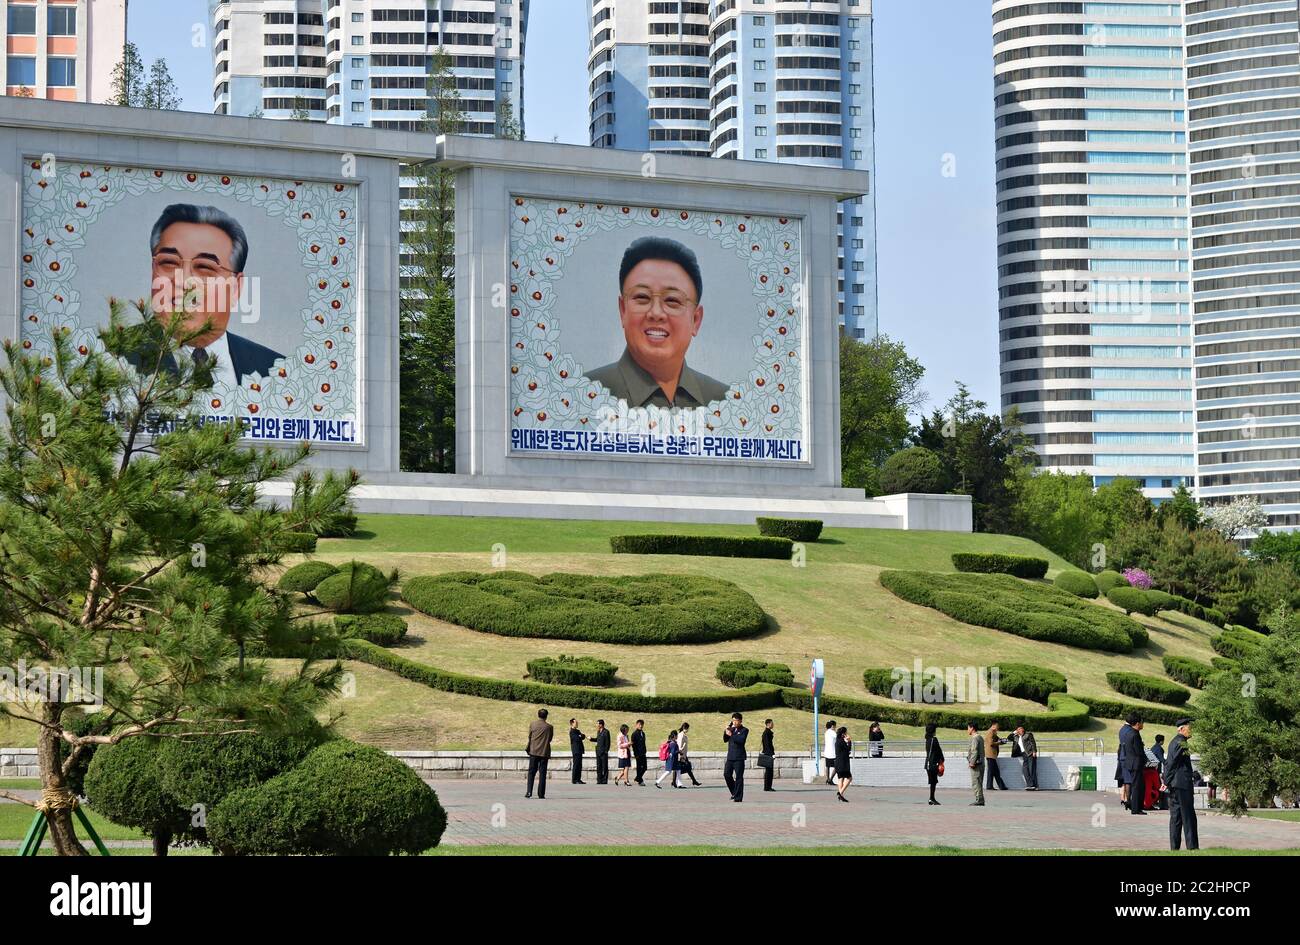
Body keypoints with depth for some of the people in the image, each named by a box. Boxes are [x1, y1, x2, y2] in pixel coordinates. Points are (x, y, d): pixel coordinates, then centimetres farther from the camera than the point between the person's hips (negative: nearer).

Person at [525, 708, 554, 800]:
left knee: (531, 772, 7)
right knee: (542, 774, 2)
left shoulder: (533, 724, -1)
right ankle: (541, 794, -1)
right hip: (544, 752, -1)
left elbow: (529, 737, 6)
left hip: (534, 752, 1)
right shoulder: (549, 727, -3)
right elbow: (550, 739, 7)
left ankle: (529, 792, -4)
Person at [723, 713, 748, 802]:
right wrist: (726, 732, -3)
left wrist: (731, 735, -20)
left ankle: (738, 797, -1)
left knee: (738, 777, -5)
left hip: (739, 757, -6)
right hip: (730, 756, 6)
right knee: (726, 774, 3)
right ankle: (734, 792, 20)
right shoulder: (732, 729, 16)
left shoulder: (744, 730, -2)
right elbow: (725, 740, 12)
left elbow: (741, 740, -19)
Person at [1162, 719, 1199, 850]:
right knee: (1188, 816, -5)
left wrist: (1167, 780, 14)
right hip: (1183, 783, -10)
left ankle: (1174, 847, 9)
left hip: (1174, 785, 10)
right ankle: (1192, 847, -4)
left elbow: (1169, 762, 18)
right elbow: (1171, 763, -17)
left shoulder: (1174, 742, 17)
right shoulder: (1181, 743, -14)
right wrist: (1167, 781, -13)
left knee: (1175, 816, 9)